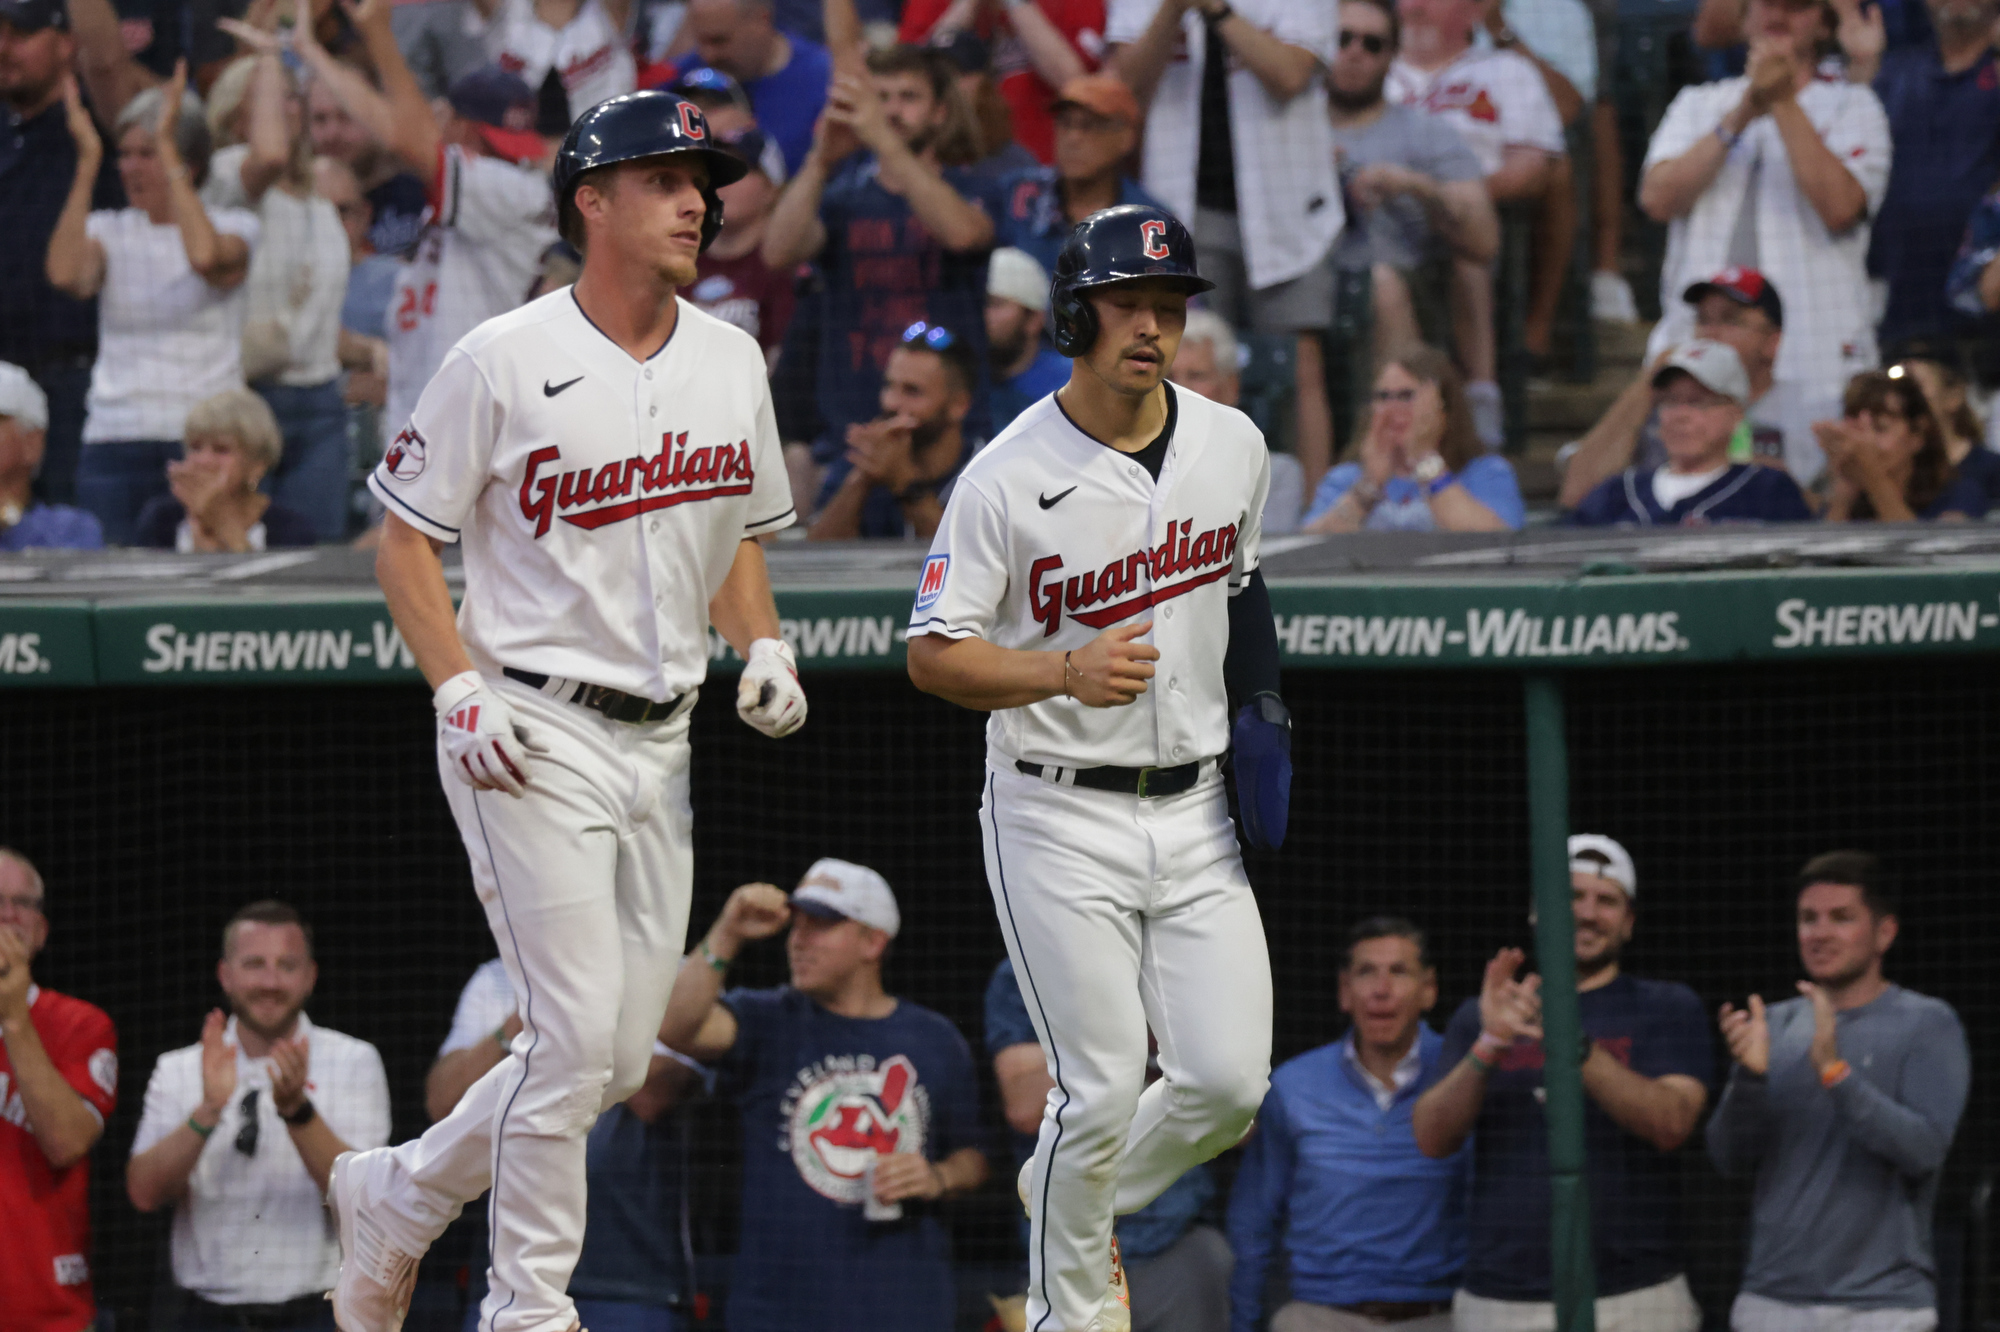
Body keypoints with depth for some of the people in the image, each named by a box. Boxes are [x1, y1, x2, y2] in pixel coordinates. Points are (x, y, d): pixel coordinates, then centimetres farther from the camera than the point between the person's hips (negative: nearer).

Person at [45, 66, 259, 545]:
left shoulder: (236, 227, 5)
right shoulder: (109, 231, 12)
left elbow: (206, 256, -20)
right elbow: (66, 273, -10)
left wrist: (168, 149, -15)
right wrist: (88, 162, -8)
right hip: (116, 446, 2)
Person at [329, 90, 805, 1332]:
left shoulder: (732, 362, 9)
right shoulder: (504, 361, -9)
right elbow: (405, 539, -4)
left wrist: (761, 644, 2)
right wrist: (461, 691, -15)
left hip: (661, 743, 7)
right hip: (534, 737, -7)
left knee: (620, 1056, 7)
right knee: (576, 1034, -13)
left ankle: (397, 1196, 27)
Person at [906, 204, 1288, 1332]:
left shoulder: (1234, 446, 3)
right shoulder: (1009, 479, -13)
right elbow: (933, 655, -13)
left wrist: (1263, 709, 15)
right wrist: (1069, 671, -27)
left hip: (1195, 811, 5)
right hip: (1060, 818, -5)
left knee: (1229, 1082, -2)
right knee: (1103, 1088, -8)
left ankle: (1073, 1198, 26)